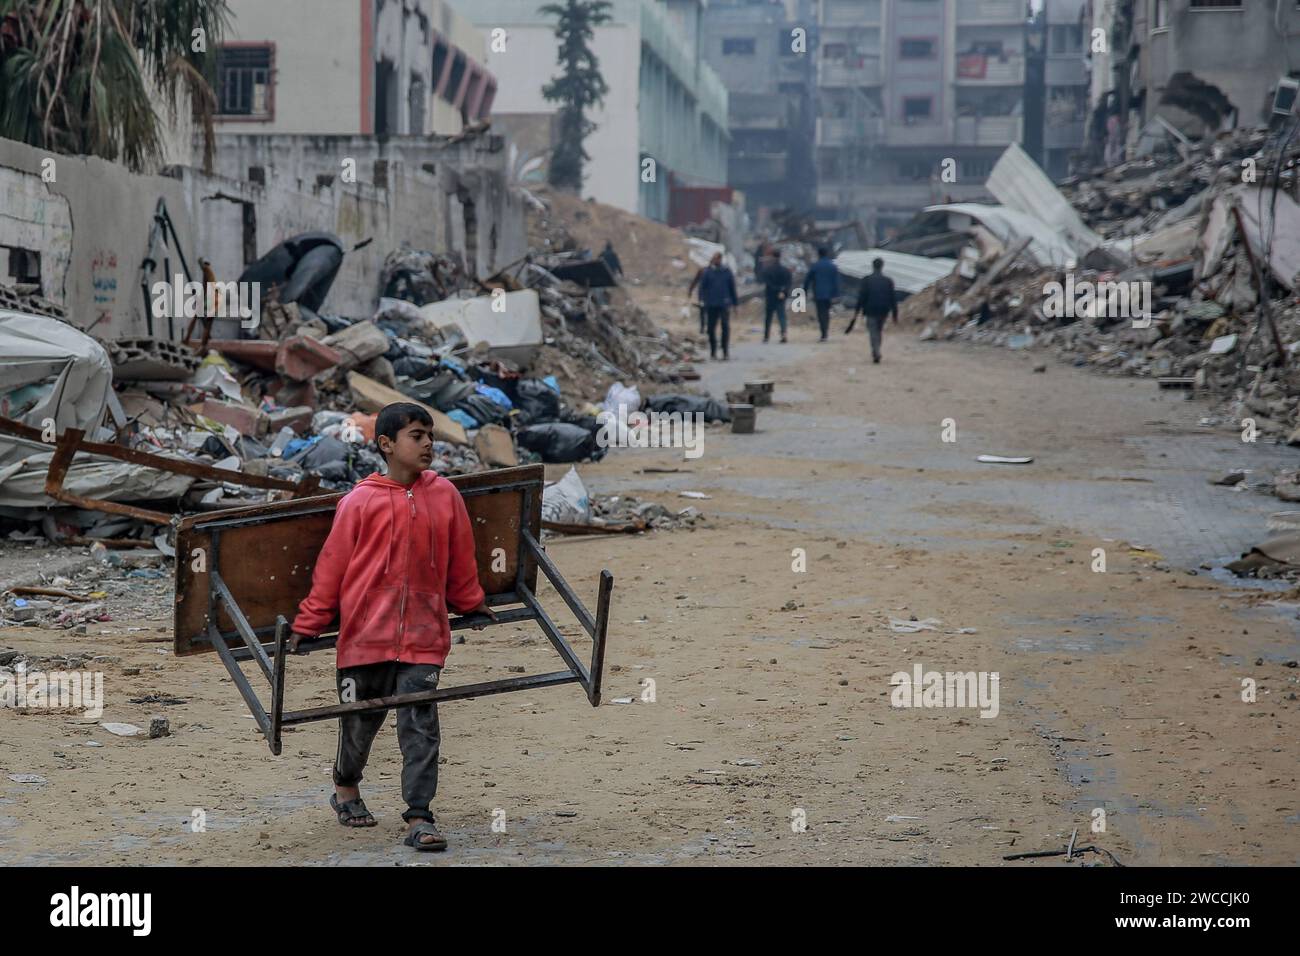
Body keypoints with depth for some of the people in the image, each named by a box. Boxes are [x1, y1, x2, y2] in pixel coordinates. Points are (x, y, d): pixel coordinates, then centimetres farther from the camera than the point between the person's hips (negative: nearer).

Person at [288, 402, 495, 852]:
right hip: (366, 630, -1)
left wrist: (472, 605, 27)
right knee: (361, 720, 14)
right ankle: (346, 788, 40)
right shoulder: (360, 502, -7)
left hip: (423, 633, 1)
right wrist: (306, 625, 3)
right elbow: (331, 566, 0)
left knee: (420, 725, -5)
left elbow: (461, 562, 15)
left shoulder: (444, 495, 2)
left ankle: (419, 817, -2)